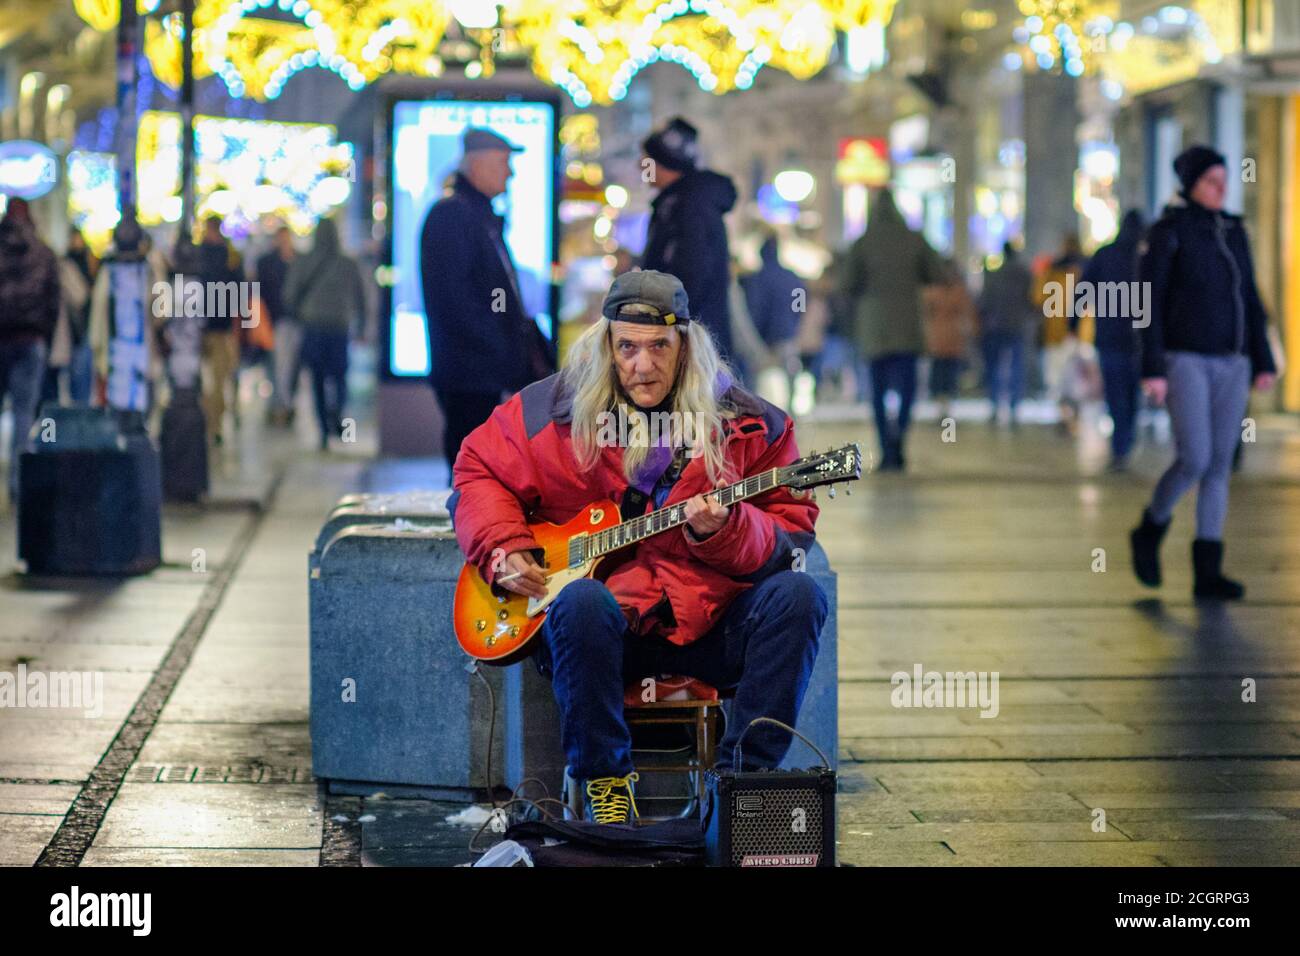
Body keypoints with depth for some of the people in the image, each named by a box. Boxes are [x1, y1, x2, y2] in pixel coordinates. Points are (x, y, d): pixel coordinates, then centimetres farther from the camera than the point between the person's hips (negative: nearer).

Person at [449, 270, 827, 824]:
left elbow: (793, 534, 1)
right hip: (605, 629, -1)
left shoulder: (748, 424, 3)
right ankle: (603, 779, -19)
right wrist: (502, 549, 0)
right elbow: (478, 472, 17)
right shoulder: (554, 409, 4)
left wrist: (725, 529, -19)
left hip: (709, 628, 1)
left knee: (797, 595, -26)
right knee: (582, 602, -36)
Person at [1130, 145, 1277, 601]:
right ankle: (1150, 531, 11)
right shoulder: (1166, 232, -6)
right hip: (1184, 359, -6)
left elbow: (1250, 301, 15)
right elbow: (1148, 303, -9)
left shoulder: (1233, 231, 12)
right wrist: (1152, 370, -16)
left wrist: (1264, 362, 9)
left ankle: (1207, 572, 3)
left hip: (1230, 364, 6)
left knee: (1219, 466, 1)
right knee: (1194, 460, -15)